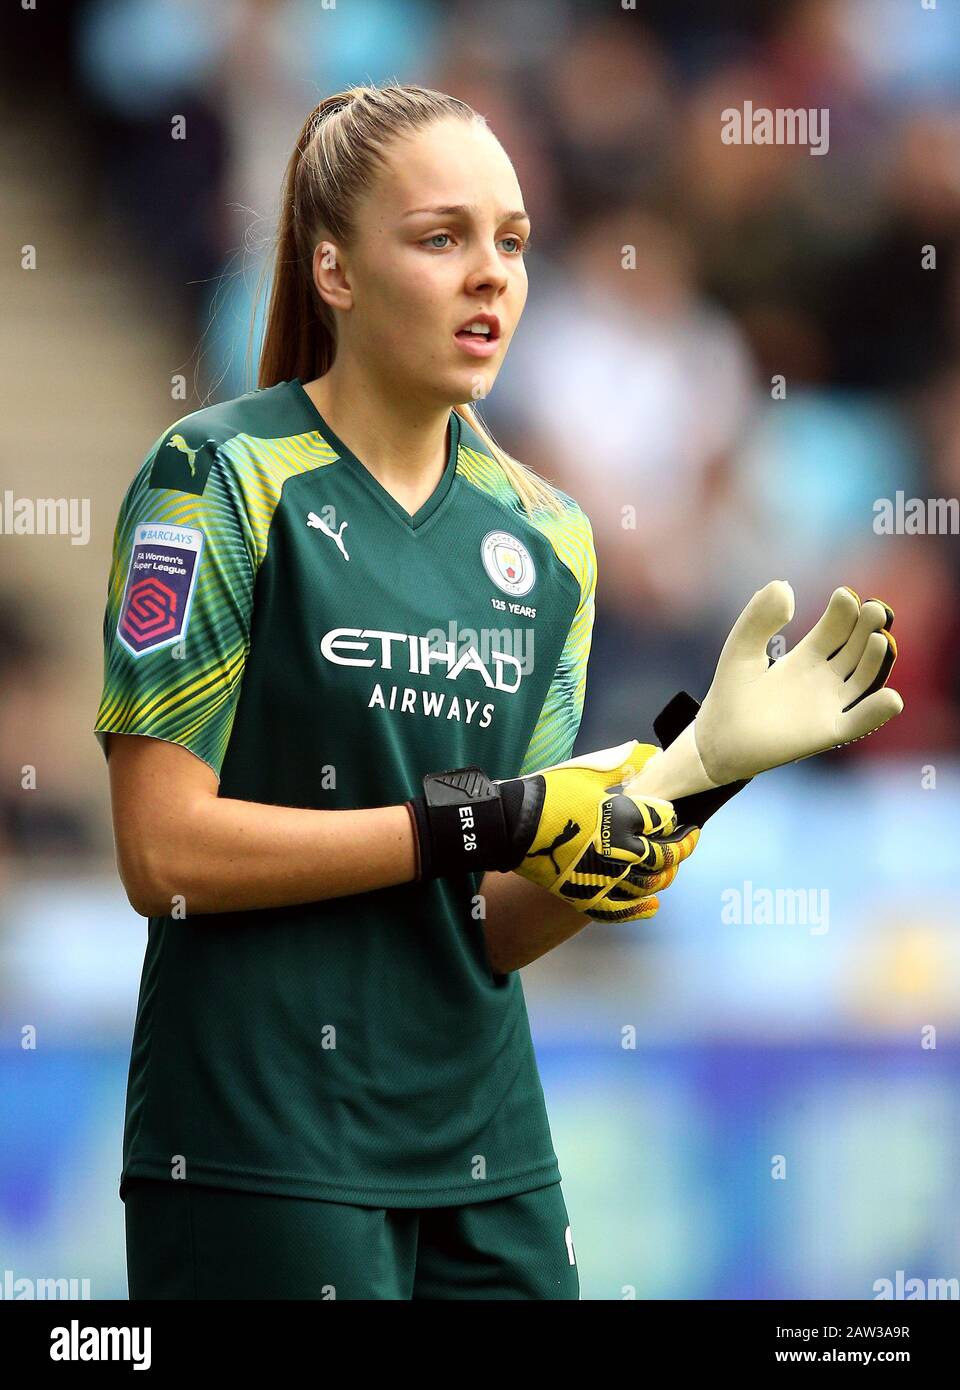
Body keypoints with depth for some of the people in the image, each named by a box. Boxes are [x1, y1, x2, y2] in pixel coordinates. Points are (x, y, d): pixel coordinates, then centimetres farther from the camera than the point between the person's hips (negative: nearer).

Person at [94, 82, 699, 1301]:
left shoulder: (543, 535, 10)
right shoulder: (218, 478, -7)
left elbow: (490, 928, 10)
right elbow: (165, 851, -14)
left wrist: (594, 867, -11)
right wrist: (489, 823, -16)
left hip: (483, 1149, 6)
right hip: (265, 1145, -6)